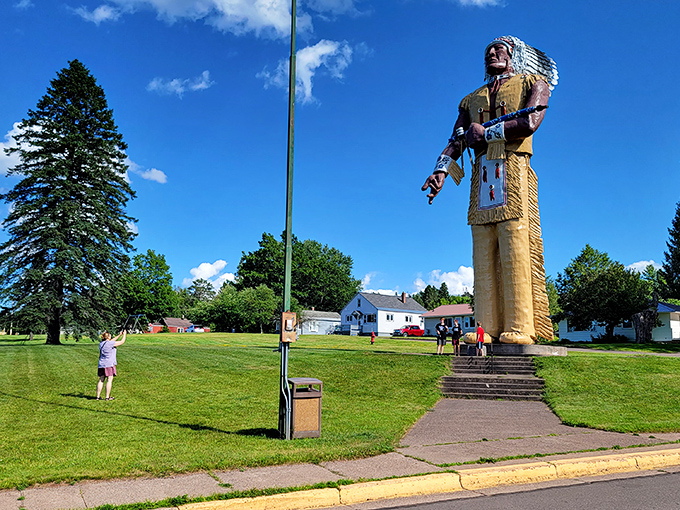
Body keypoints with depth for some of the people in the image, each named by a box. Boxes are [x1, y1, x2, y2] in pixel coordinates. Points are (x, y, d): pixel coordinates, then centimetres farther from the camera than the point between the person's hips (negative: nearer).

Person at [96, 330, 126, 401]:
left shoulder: (101, 343, 11)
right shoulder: (111, 344, -11)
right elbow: (122, 342, -1)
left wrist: (119, 335, 31)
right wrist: (124, 334, 16)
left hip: (101, 364, 7)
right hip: (109, 364, -7)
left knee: (101, 380, 10)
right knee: (109, 380, -3)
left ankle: (98, 396, 11)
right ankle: (107, 397, -4)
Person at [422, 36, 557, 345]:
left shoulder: (533, 83, 16)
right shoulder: (471, 100, 28)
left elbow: (529, 123, -5)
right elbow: (456, 140, 14)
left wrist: (485, 133, -1)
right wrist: (441, 170, -5)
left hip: (513, 170, -4)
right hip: (481, 175, 4)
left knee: (516, 250, -13)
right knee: (483, 257, -5)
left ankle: (520, 327, -13)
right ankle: (489, 328, -5)